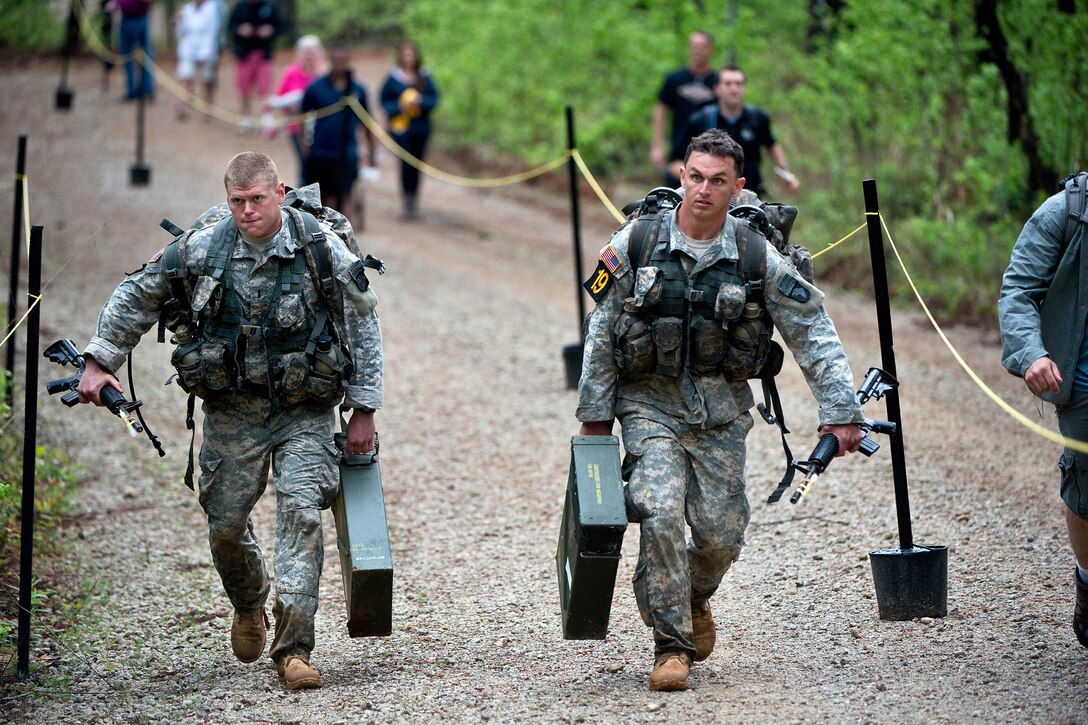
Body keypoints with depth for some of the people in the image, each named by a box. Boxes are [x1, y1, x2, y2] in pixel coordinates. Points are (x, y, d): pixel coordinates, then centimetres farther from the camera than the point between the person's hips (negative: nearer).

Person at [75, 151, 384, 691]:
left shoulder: (323, 249, -10)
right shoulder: (201, 250, -6)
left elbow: (363, 328, 0)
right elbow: (136, 297, 9)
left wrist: (364, 410, 0)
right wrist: (100, 362, 5)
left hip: (304, 411, -2)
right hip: (232, 411, 2)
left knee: (300, 513, -17)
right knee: (225, 524, 6)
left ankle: (293, 648, -18)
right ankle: (249, 606, 39)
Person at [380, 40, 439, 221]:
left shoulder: (424, 77, 4)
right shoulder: (393, 78, -1)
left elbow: (434, 98, 3)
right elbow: (384, 100, 3)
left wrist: (420, 101, -15)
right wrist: (399, 107, -13)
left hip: (421, 127, 2)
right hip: (401, 126, -2)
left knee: (416, 164, 6)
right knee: (406, 164, -10)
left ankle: (413, 200, 16)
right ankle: (407, 202, -8)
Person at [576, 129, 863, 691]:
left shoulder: (756, 257, -5)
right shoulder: (635, 244, -6)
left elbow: (813, 336, 0)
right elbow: (600, 333, 2)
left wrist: (840, 412, -4)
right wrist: (595, 415, 3)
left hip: (719, 411, 1)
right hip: (650, 404, -1)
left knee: (721, 533, -1)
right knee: (659, 517, -19)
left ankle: (694, 598, 34)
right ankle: (671, 645, -7)